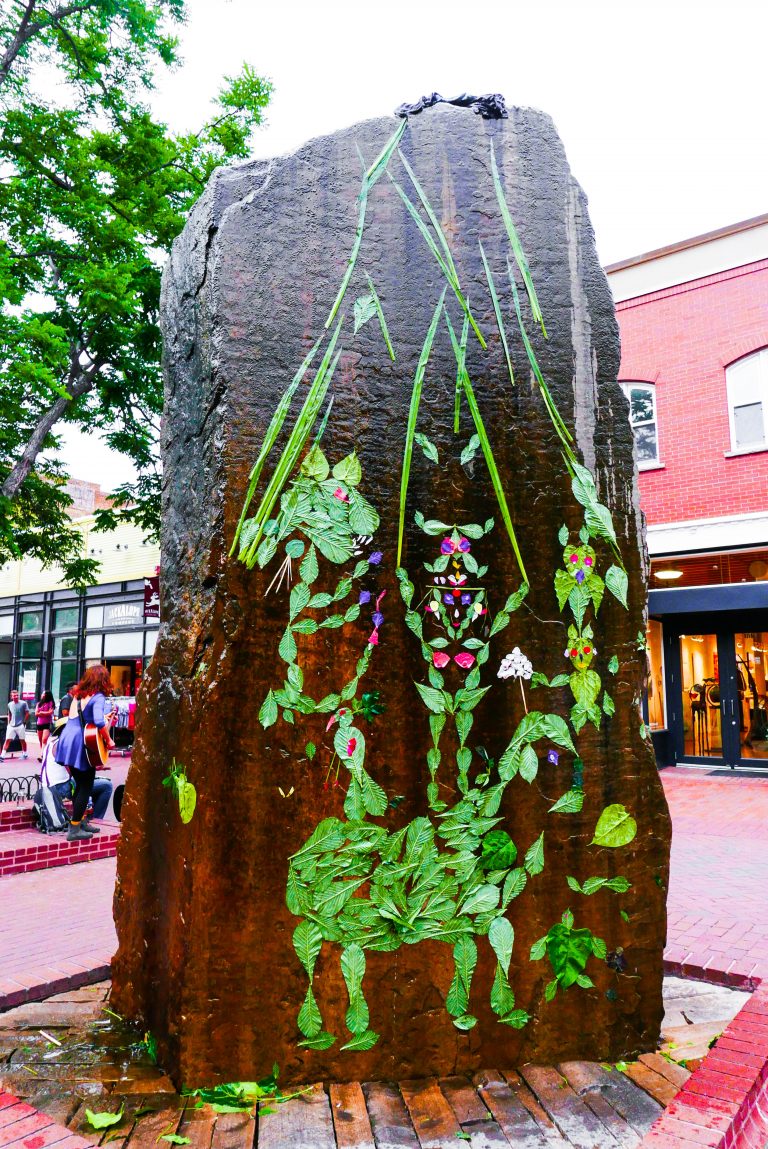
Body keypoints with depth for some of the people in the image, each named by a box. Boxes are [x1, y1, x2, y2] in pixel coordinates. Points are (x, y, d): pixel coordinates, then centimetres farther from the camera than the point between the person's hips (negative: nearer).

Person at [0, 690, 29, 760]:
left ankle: (25, 754, 20)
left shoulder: (23, 703, -6)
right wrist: (9, 723, 13)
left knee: (22, 740, 6)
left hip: (20, 726, -3)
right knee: (7, 740, -4)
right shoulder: (9, 704, 8)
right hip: (11, 726, 3)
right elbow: (9, 715, 19)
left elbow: (27, 713, -3)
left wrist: (24, 722, -6)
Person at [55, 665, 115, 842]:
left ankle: (78, 822, 27)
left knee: (80, 784, 19)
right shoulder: (98, 697, -11)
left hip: (67, 741, 8)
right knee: (86, 787, 2)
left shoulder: (79, 694, 15)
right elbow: (98, 721, -26)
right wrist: (109, 740, -14)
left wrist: (106, 717, 26)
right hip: (80, 744, -8)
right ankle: (74, 830, 4)